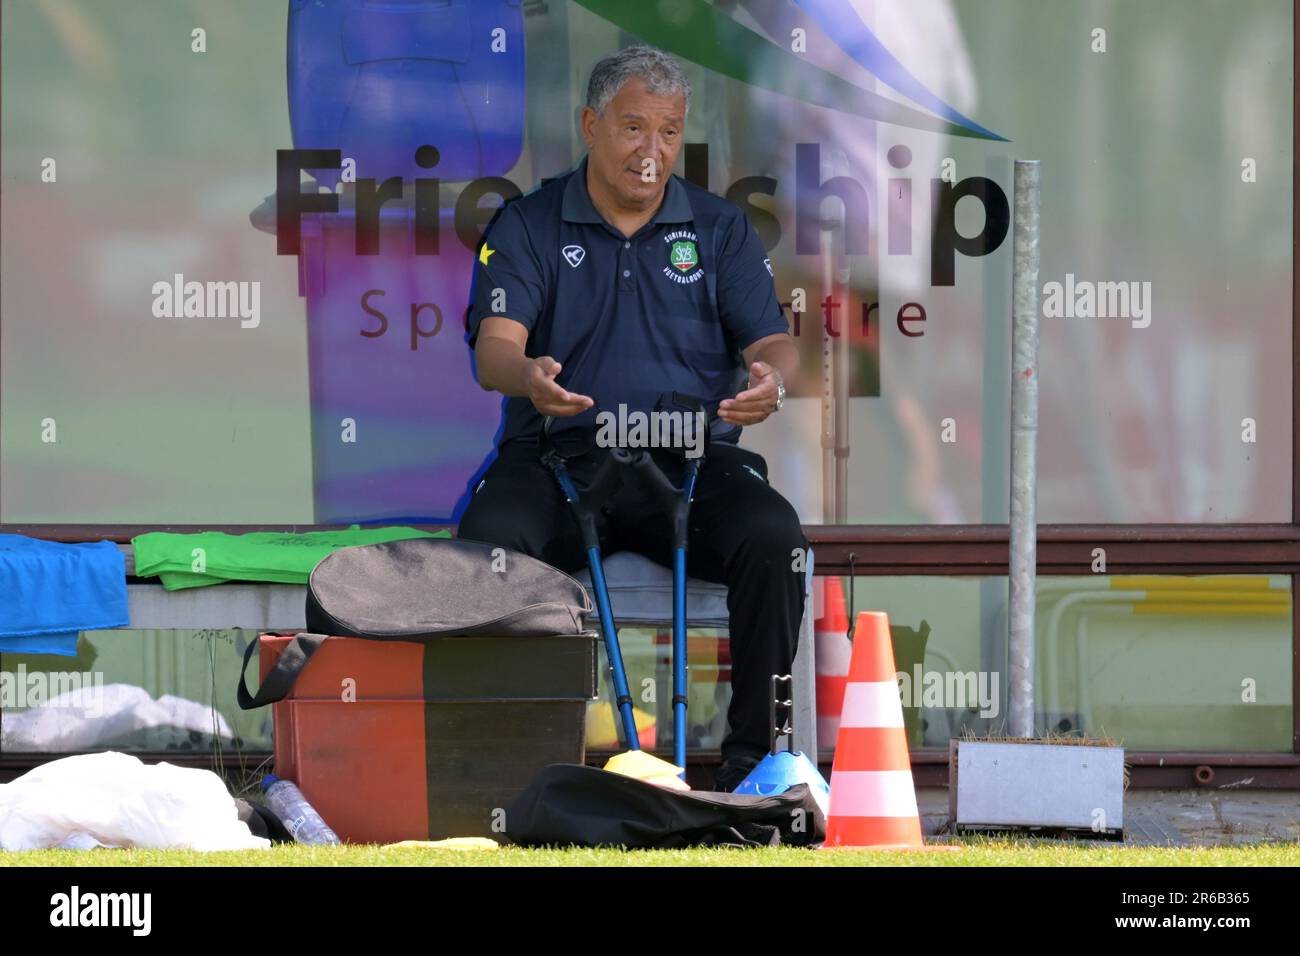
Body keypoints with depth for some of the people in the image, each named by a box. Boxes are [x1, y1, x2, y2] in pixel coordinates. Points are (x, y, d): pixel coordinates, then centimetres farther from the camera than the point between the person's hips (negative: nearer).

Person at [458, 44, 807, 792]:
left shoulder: (721, 229, 15)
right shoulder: (527, 227, 9)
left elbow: (771, 340, 5)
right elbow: (494, 345, -5)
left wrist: (772, 377, -22)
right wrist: (527, 376, -32)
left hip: (691, 460, 1)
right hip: (559, 458, -1)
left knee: (774, 540, -30)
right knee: (489, 540, -34)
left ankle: (754, 751, -18)